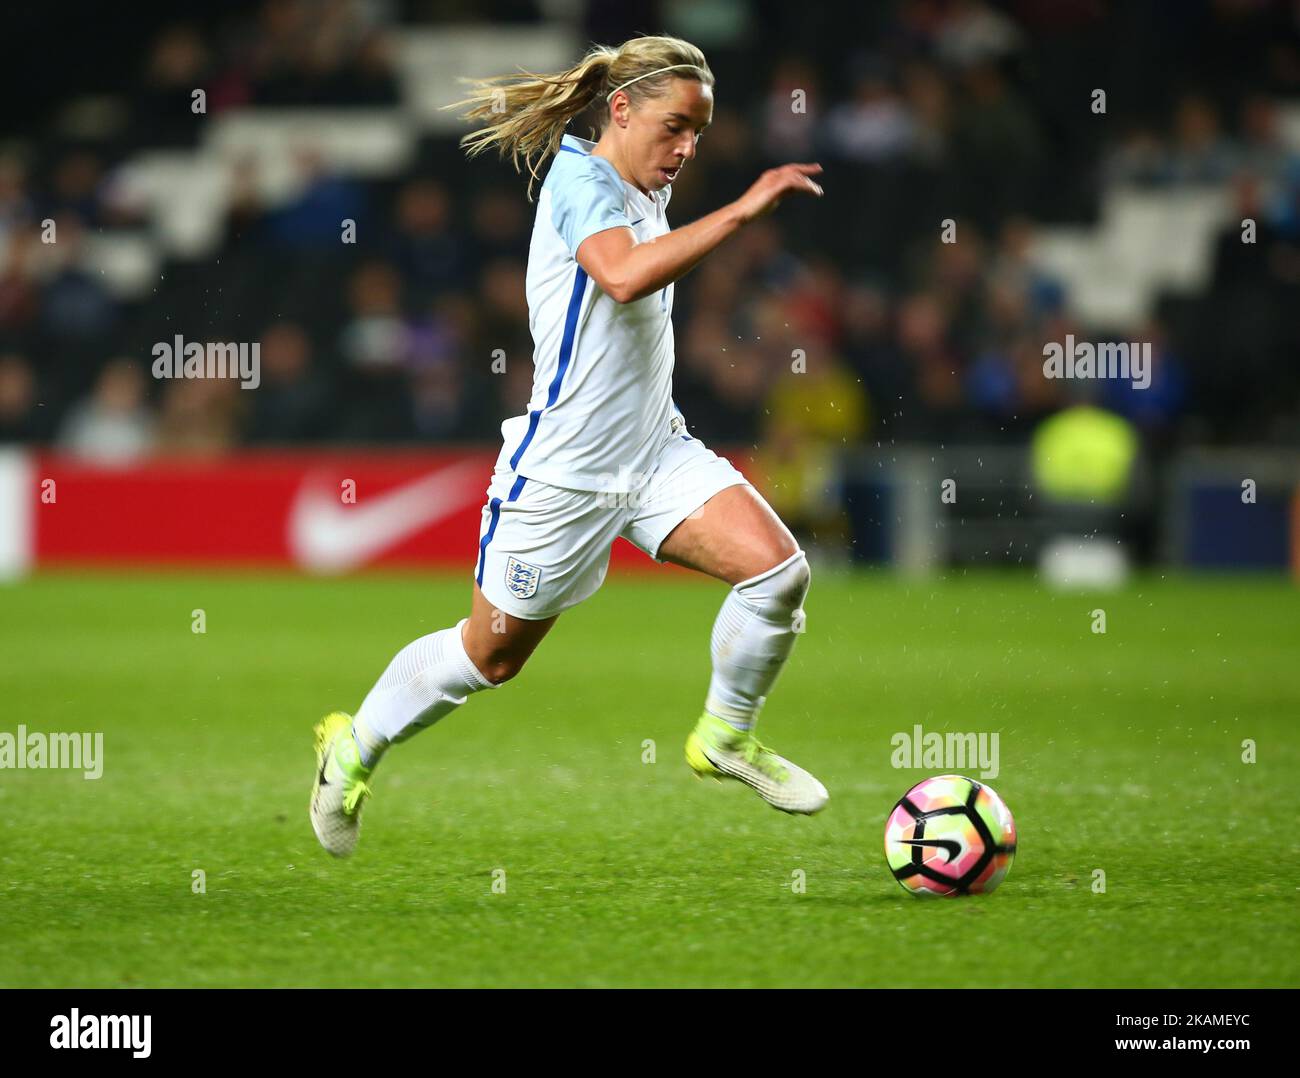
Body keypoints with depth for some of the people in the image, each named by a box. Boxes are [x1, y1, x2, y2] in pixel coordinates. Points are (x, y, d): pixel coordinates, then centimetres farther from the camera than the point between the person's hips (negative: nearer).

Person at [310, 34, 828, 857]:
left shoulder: (643, 195, 10)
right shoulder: (579, 180, -17)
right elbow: (623, 275, -38)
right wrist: (741, 211, -40)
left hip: (655, 452, 7)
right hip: (563, 471, -7)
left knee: (779, 569, -14)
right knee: (492, 655, 8)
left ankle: (727, 736, 8)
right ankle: (355, 748, 32)